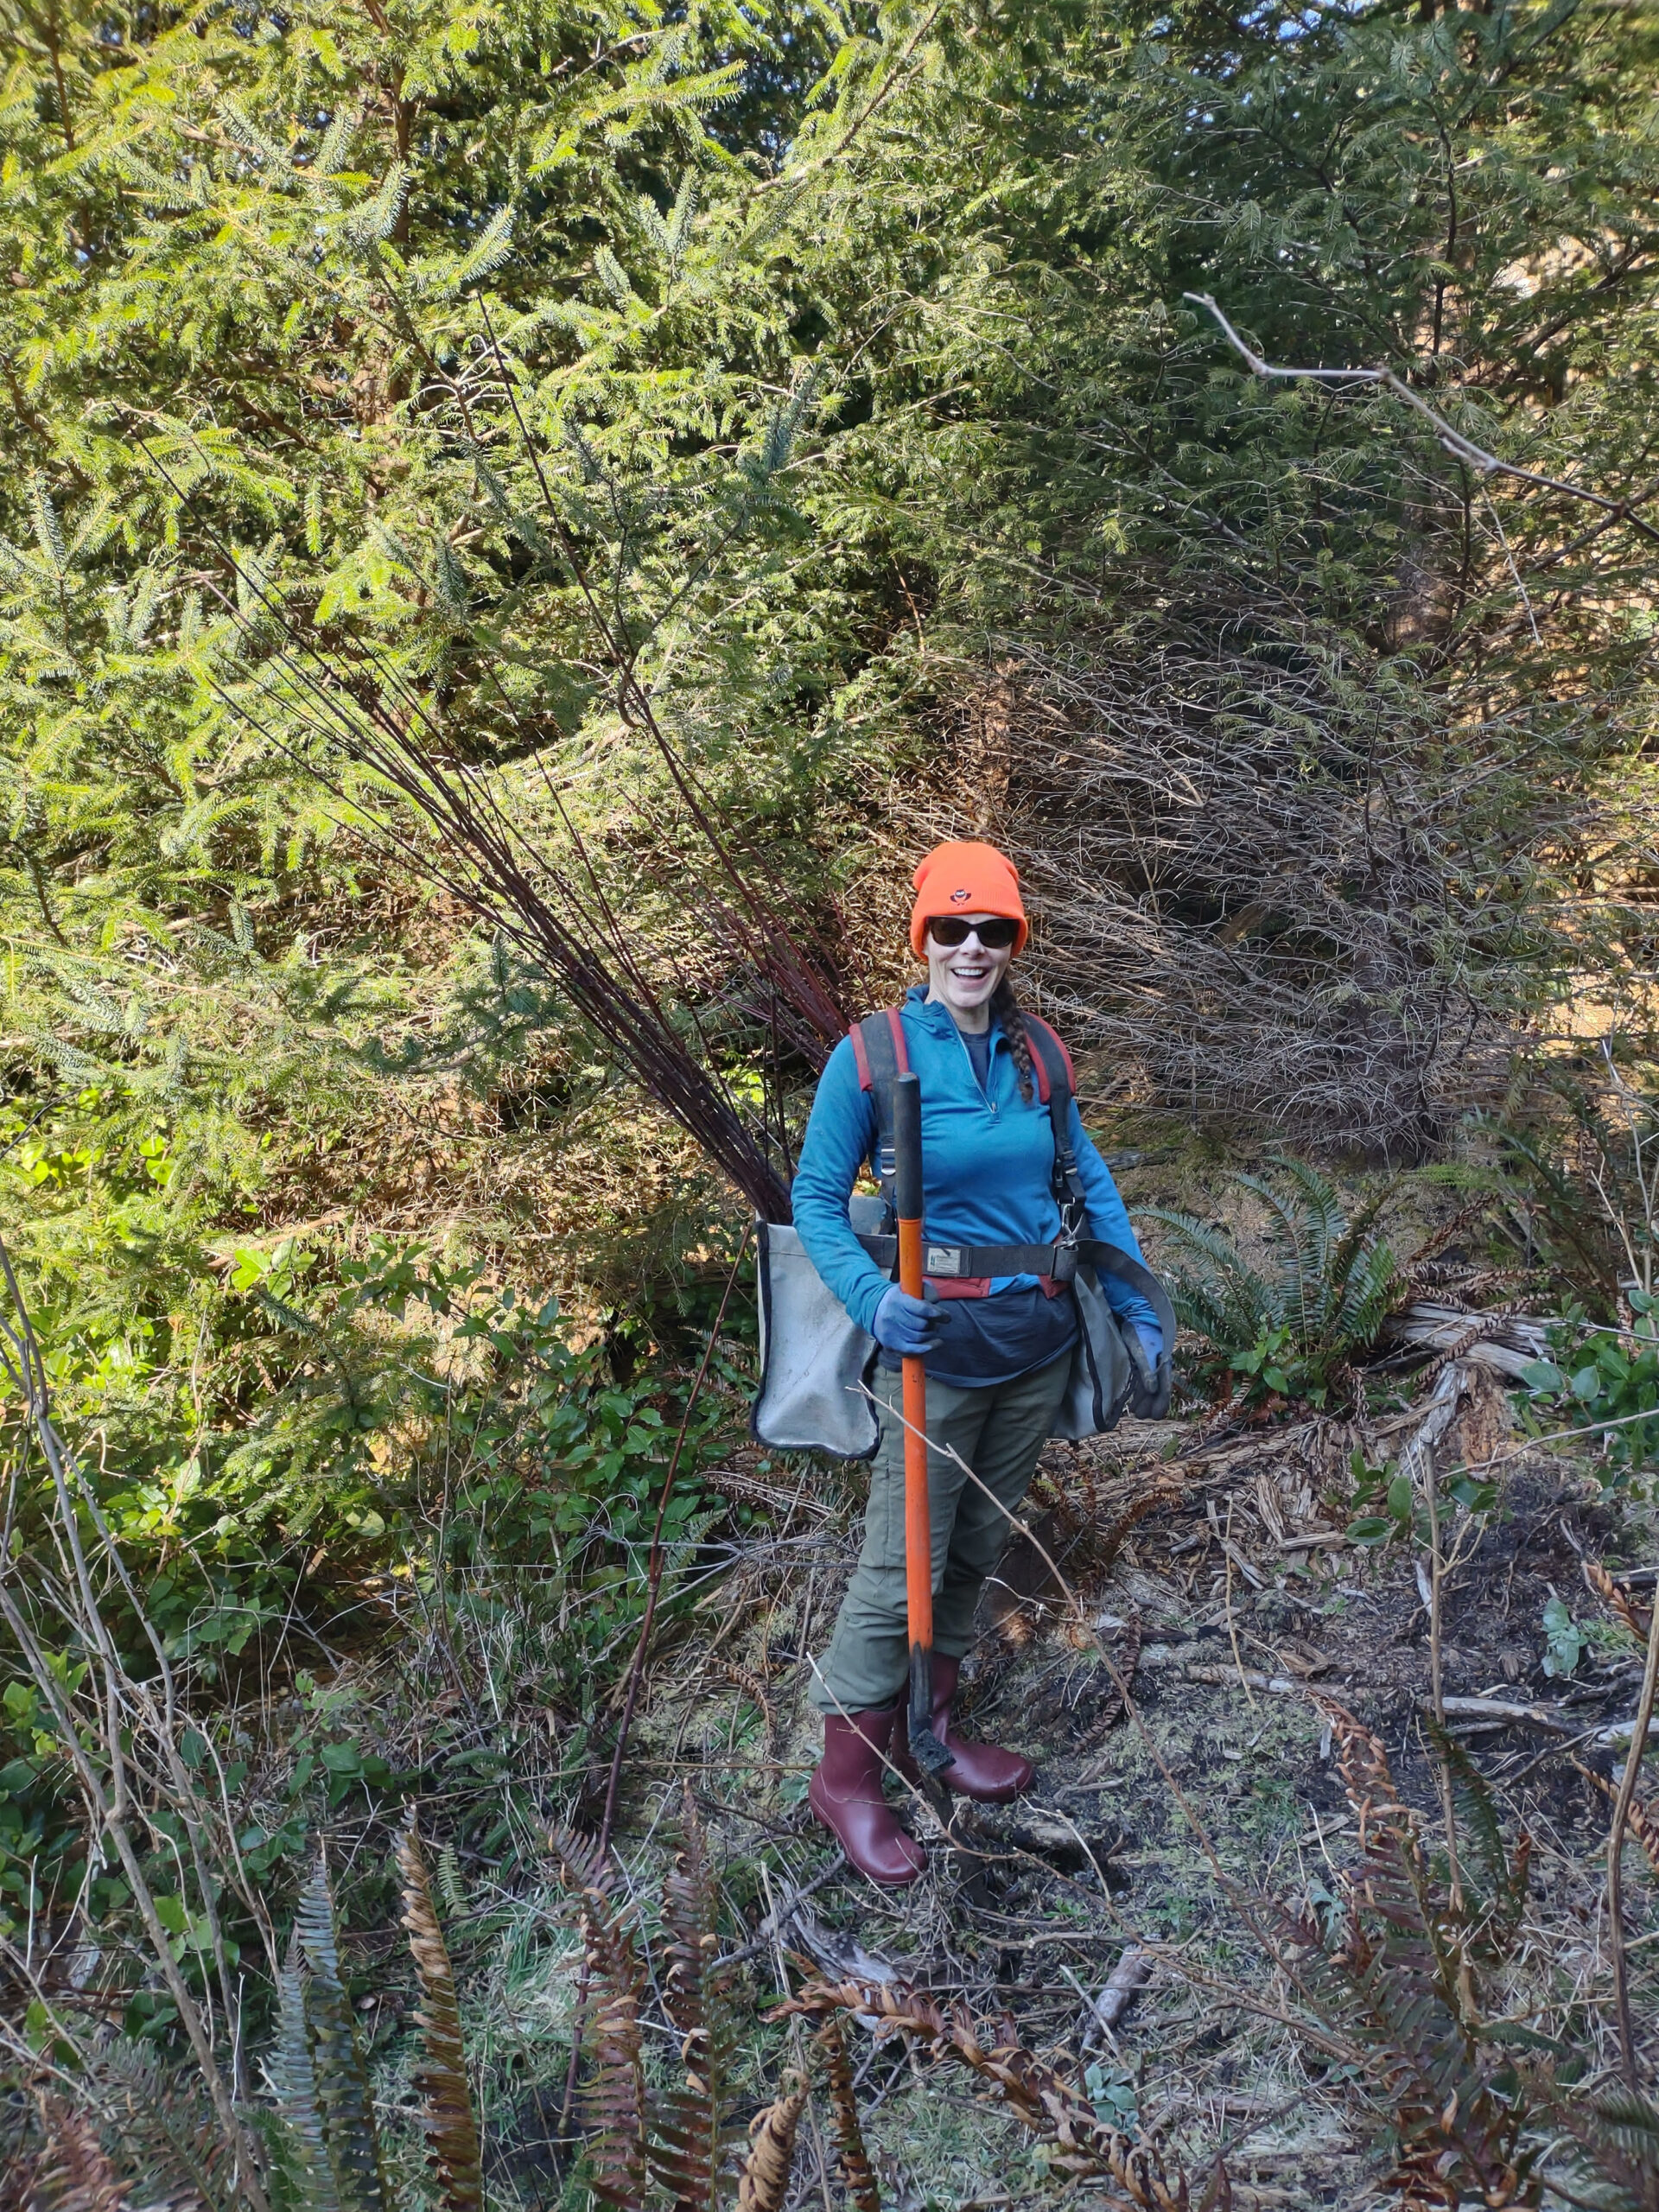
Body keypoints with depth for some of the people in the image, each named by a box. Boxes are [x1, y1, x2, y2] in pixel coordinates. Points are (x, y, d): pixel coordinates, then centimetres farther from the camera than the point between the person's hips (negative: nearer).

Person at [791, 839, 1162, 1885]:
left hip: (1041, 1337, 6)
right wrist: (873, 1298, -25)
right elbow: (815, 1198, -10)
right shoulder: (872, 1055, -12)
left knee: (980, 1545, 18)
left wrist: (1135, 1304, 8)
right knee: (902, 1562, 2)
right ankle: (848, 1775, 22)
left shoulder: (1033, 1052, 2)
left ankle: (929, 1726, 38)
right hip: (940, 1345, -5)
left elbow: (1089, 1178, 10)